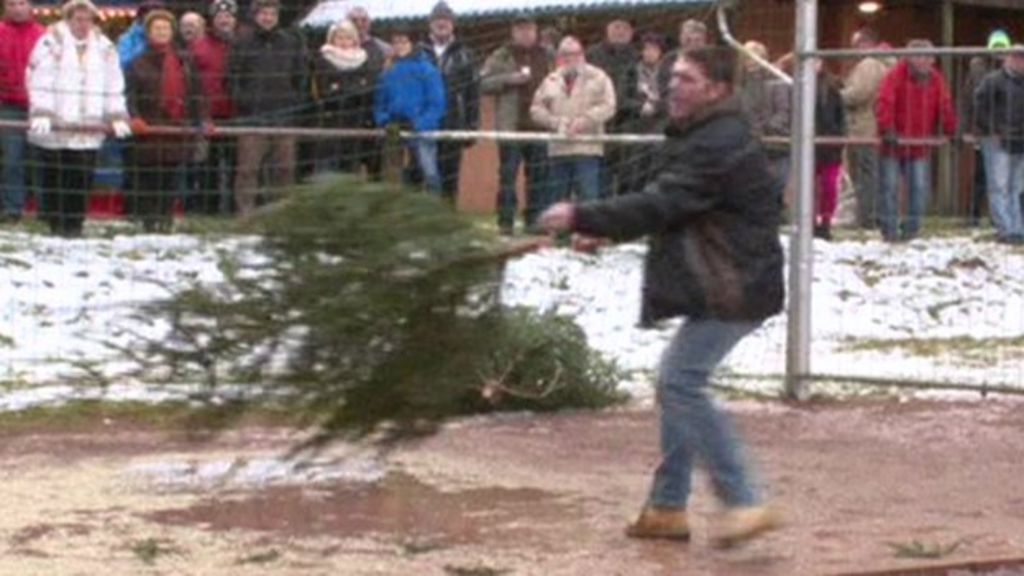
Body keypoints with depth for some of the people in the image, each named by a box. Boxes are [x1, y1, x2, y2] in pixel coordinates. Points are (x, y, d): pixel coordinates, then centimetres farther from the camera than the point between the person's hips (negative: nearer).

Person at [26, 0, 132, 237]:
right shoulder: (51, 43, 0)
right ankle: (55, 223, 16)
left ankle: (74, 224, 2)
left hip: (88, 131, 2)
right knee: (53, 179, 5)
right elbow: (40, 82, -7)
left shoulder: (104, 48, 11)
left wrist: (117, 118, 3)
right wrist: (41, 114, -17)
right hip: (54, 128, -2)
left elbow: (113, 85, 11)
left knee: (82, 179, -5)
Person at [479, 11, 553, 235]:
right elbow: (484, 83, -4)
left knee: (539, 175, 6)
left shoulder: (545, 57, 15)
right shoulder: (501, 57, 3)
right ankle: (506, 222, -1)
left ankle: (535, 220, 12)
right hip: (511, 127, -4)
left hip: (539, 126, 4)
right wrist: (510, 79, -16)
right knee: (508, 174, -4)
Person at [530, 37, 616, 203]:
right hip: (558, 149, 4)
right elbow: (537, 109, 10)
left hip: (587, 149, -4)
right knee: (555, 198, 7)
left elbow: (607, 107, -5)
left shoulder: (598, 78, 5)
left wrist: (585, 121, -16)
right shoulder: (551, 81, 15)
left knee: (589, 197, -10)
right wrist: (555, 122, -7)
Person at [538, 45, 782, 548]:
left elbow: (659, 206, -23)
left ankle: (743, 502, -14)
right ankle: (668, 507, 21)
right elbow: (665, 207, 23)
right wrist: (604, 233, 13)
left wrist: (582, 218, -18)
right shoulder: (702, 138, 17)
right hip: (721, 286, 11)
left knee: (680, 380, -14)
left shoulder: (719, 145, -18)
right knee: (679, 384, 14)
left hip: (733, 289, -11)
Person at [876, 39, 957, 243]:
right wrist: (887, 130, -33)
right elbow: (884, 104, -21)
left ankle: (912, 228, 10)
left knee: (920, 187, -1)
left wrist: (951, 131, -7)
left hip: (921, 145, 3)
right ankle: (889, 229, 9)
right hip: (894, 142, -3)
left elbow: (945, 107, 4)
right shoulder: (895, 77, -11)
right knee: (890, 186, 1)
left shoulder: (936, 79, 3)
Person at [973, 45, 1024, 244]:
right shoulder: (993, 81, -4)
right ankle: (1006, 230, -9)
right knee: (999, 188, -7)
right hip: (998, 142, -6)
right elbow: (980, 106, -7)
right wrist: (990, 131, -11)